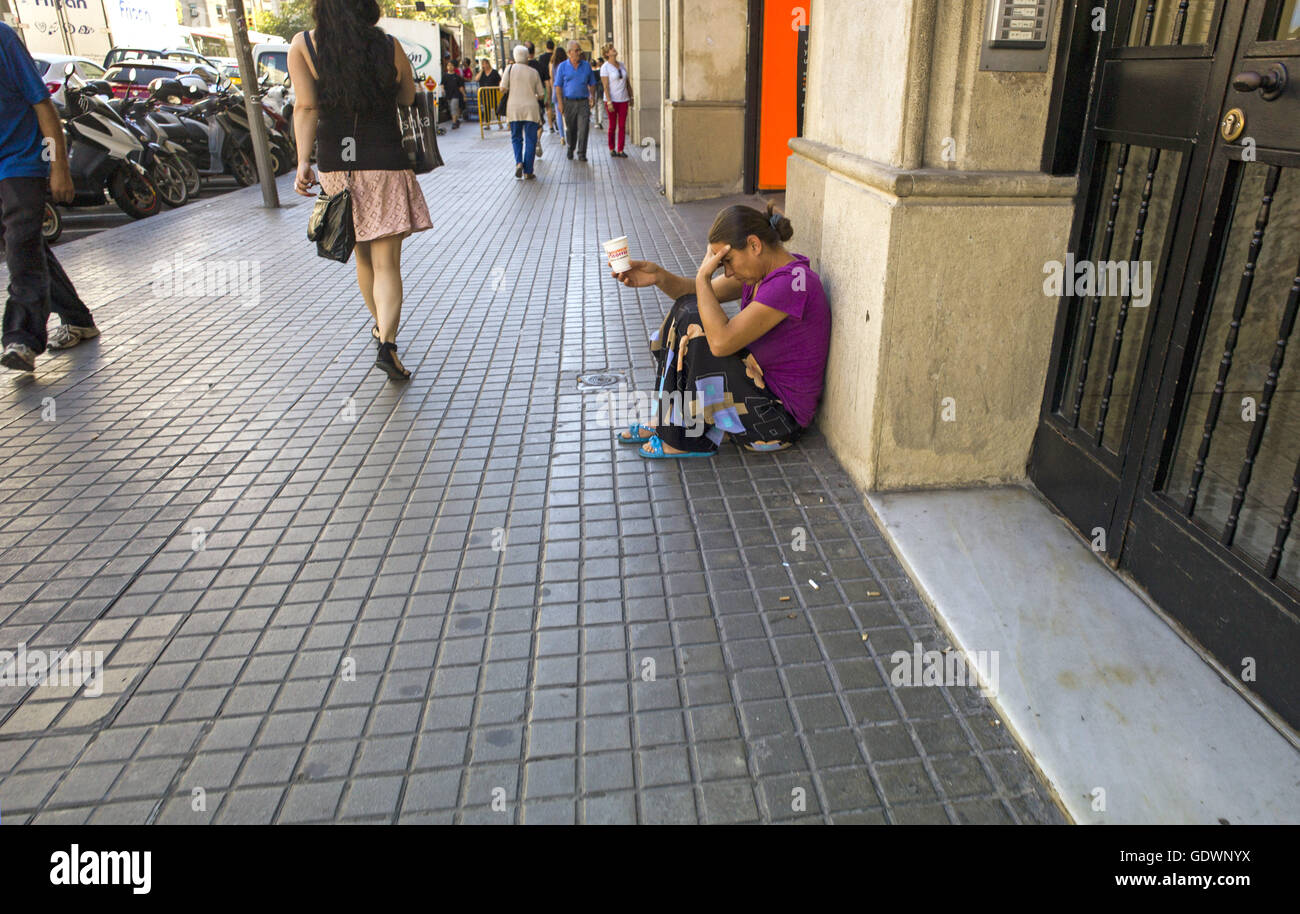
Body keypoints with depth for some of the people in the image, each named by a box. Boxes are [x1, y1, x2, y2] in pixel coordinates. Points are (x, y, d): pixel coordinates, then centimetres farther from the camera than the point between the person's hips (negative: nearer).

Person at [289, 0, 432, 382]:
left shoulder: (303, 46, -1)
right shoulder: (389, 47, -2)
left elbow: (307, 107, -10)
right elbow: (409, 99, 9)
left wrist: (303, 161, -11)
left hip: (335, 163, 2)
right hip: (385, 163, -2)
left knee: (363, 255, 19)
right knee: (387, 263, -2)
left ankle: (381, 326, 36)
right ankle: (387, 342, -19)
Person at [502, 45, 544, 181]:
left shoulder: (510, 68, 1)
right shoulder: (534, 72, 6)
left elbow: (503, 88, -5)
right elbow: (541, 95, 8)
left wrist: (511, 89, 16)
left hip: (514, 108, 0)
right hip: (531, 108, 0)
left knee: (516, 138, 14)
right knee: (530, 140, 4)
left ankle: (518, 162, -9)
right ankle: (528, 172, 1)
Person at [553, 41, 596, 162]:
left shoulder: (586, 65, 8)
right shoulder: (562, 67, 2)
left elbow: (592, 84, 14)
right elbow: (558, 86, 1)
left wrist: (593, 97, -1)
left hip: (584, 102, 0)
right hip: (569, 102, 0)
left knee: (583, 128, -11)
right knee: (570, 129, 10)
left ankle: (582, 154, -9)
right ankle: (571, 148, 34)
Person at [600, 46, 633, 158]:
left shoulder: (622, 65, 9)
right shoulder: (605, 67, -8)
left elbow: (628, 83, 14)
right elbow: (606, 86, -14)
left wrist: (631, 98, 10)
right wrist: (609, 102, -20)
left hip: (623, 100, 5)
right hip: (611, 100, -5)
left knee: (622, 126, -1)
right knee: (612, 126, 3)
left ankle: (620, 150, 2)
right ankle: (612, 149, 18)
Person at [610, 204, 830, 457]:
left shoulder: (790, 282, -25)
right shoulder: (764, 270, 3)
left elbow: (721, 342, -32)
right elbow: (701, 294, 10)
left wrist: (702, 277, -20)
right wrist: (660, 277, -8)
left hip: (778, 420, -10)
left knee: (693, 323, -18)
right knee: (688, 308, 7)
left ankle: (685, 440, -4)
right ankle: (664, 422, 12)